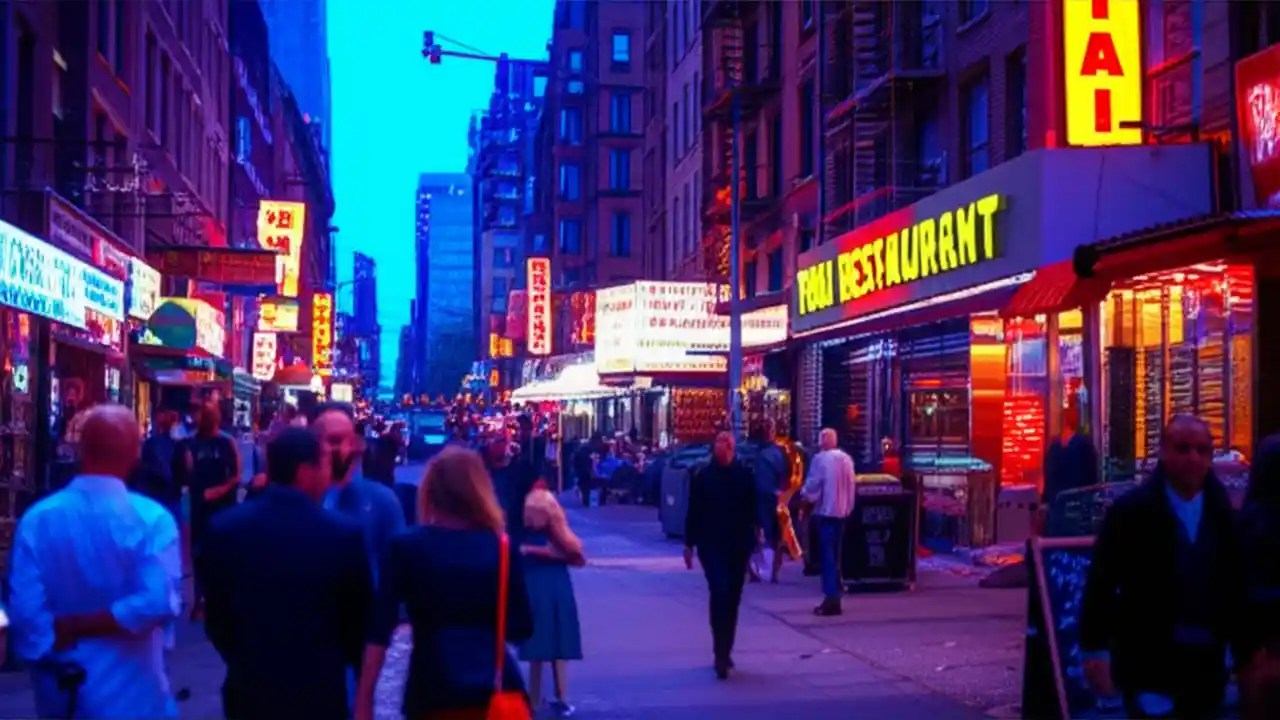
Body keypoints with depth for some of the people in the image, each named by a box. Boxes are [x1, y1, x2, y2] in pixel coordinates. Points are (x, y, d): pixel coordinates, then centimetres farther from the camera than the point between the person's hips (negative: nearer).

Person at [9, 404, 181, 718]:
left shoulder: (37, 519, -7)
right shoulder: (151, 518, -14)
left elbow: (25, 609, -12)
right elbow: (159, 603, -24)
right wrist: (81, 626, -14)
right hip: (130, 691, -3)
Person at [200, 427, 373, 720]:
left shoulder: (224, 528, -5)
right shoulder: (344, 534, -14)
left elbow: (215, 615, 4)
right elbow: (359, 615, -4)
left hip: (249, 690, 3)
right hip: (319, 691, -3)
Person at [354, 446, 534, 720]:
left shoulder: (406, 547, 0)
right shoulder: (501, 547, 5)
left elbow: (380, 629, -6)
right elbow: (522, 628, 9)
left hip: (433, 690, -1)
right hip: (497, 689, 1)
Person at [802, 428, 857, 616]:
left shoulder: (820, 459, -13)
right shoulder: (846, 458, 7)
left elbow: (812, 486, -13)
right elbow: (852, 484, 11)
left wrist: (806, 494, 7)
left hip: (826, 511, -7)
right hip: (843, 511, 7)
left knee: (827, 555, -4)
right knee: (835, 554, 14)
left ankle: (831, 600, -7)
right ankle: (835, 595, 17)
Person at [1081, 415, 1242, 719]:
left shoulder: (1223, 511, 4)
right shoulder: (1130, 510, -8)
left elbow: (1235, 581, 7)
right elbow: (1101, 581, -9)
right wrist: (1095, 650, -12)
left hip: (1207, 663, 4)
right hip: (1148, 662, -4)